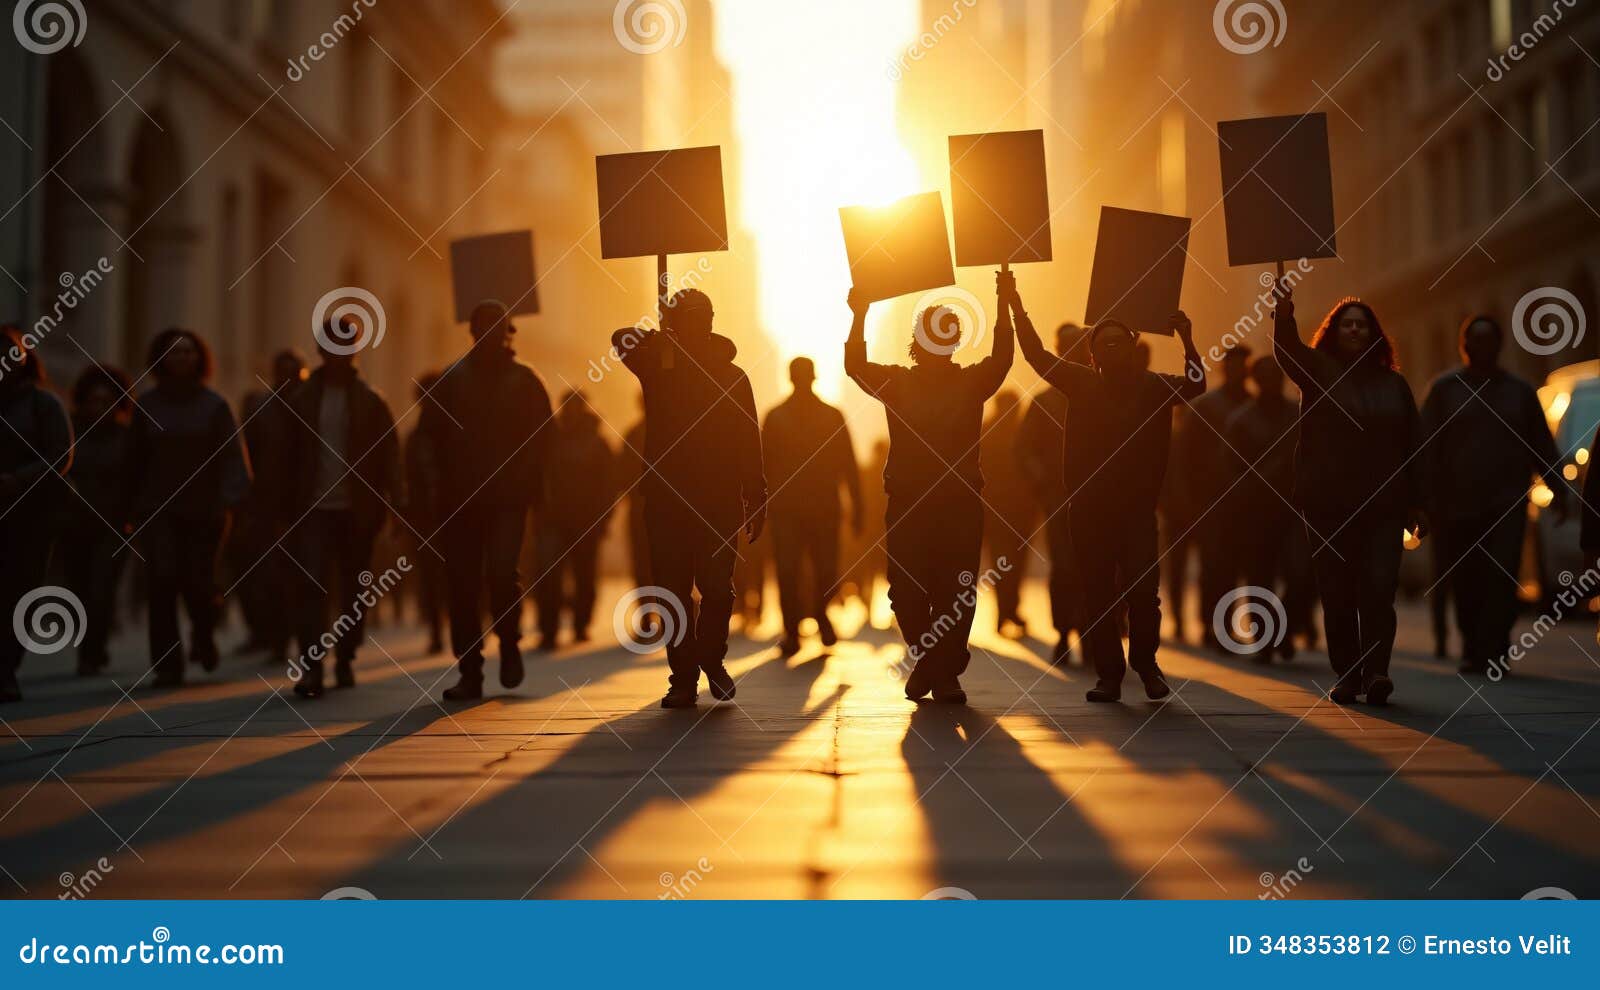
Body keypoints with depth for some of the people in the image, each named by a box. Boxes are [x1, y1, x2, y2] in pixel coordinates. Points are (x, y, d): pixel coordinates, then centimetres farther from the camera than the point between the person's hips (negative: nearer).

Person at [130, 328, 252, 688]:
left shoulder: (214, 405, -1)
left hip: (203, 510, -1)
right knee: (162, 582, -12)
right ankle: (167, 667, -7)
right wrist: (134, 507, 9)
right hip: (158, 510, 1)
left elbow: (233, 455, -7)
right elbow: (137, 459, 9)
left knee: (197, 584, -2)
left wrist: (229, 501, -19)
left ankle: (203, 632, 34)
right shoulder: (146, 405, 5)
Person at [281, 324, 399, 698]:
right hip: (314, 509, 0)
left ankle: (345, 660, 24)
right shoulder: (302, 399, 5)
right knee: (313, 586, -10)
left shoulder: (370, 400, 2)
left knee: (353, 590, 9)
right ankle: (310, 667, -14)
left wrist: (386, 500, -9)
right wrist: (289, 506, 3)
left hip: (357, 510, 0)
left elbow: (388, 453, 0)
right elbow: (290, 455, 6)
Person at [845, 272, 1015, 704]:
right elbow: (856, 366, -1)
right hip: (907, 503, 1)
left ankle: (944, 671, 7)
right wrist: (860, 316, -11)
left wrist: (1005, 305, -18)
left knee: (955, 593, -2)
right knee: (906, 590, 2)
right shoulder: (897, 382, 7)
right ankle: (929, 665, 20)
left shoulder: (971, 382, 4)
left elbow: (1001, 359, -10)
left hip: (961, 503, -1)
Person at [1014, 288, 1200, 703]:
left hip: (1138, 506, -1)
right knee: (1097, 591, 2)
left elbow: (1195, 385, -9)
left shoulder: (1154, 386, 7)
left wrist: (1187, 341, -22)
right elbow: (1037, 355, 5)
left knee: (1143, 588, -10)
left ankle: (1146, 662, 9)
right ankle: (1108, 672, 9)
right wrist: (1017, 308, -3)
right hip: (1089, 507, 1)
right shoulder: (1082, 382, 9)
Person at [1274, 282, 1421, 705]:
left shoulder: (1393, 384, 12)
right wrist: (1284, 311, -37)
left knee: (1379, 589, -11)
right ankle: (1346, 677, 8)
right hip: (1329, 506, -1)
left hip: (1383, 505, 1)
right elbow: (1287, 349, -17)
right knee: (1337, 595, 1)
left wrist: (1414, 504, 8)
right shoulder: (1318, 371, 6)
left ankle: (1376, 671, -15)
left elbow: (1410, 447, 12)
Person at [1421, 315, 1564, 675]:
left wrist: (1558, 489, 7)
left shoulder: (1520, 391, 14)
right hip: (1457, 507, -1)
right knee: (1465, 585, 2)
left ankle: (1487, 653, -15)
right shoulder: (1444, 388, 8)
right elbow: (1428, 449, 2)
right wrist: (1430, 500, -5)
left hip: (1507, 505, 1)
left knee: (1501, 580, -13)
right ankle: (1474, 649, 18)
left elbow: (1542, 445, 16)